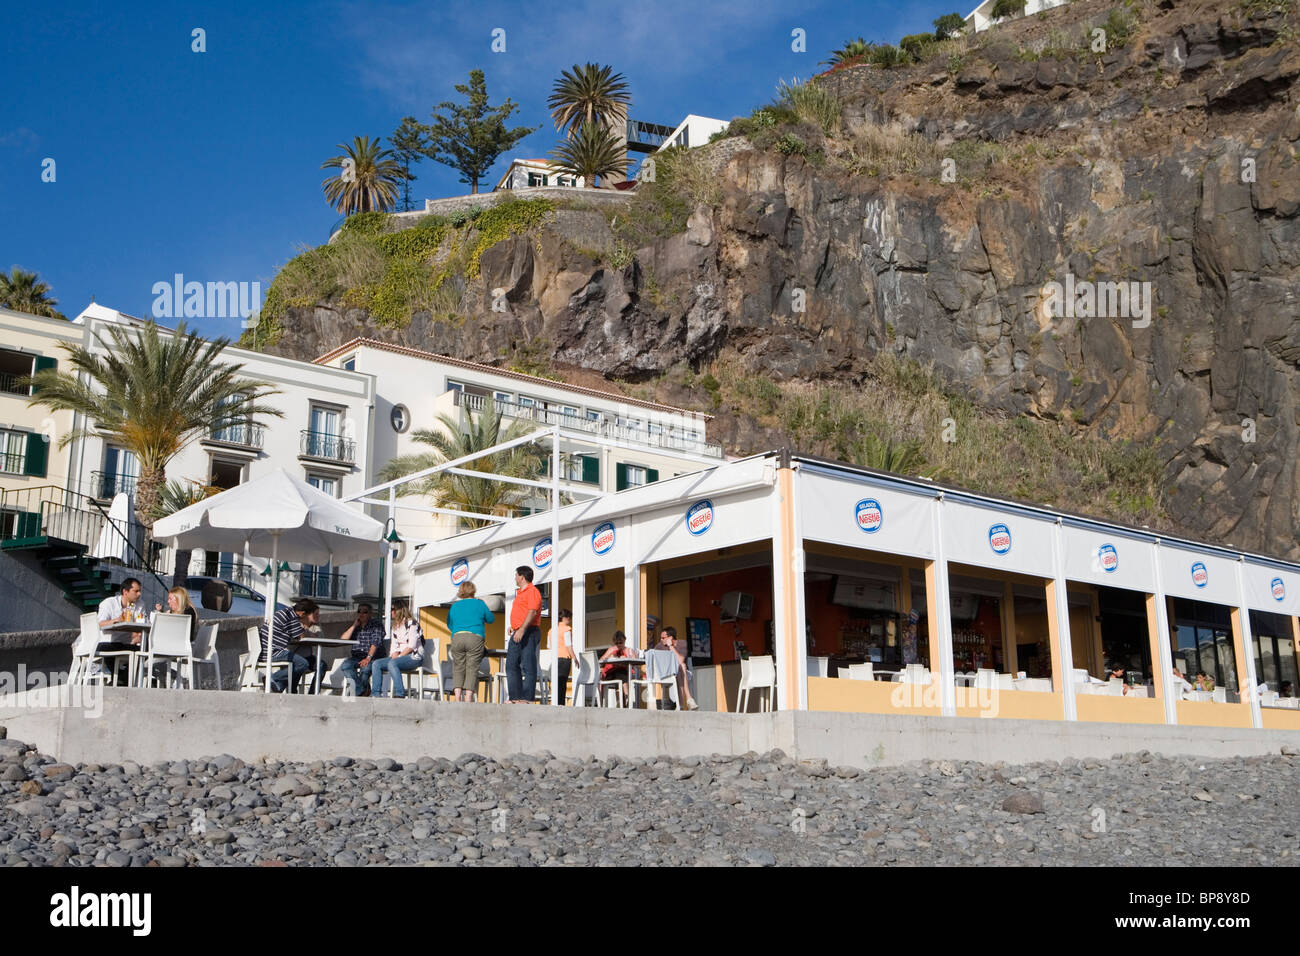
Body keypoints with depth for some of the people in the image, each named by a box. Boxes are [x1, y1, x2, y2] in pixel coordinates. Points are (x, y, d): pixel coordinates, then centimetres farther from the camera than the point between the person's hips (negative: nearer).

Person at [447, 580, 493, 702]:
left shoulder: (454, 606, 17)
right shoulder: (479, 603, 11)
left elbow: (449, 624, 25)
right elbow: (490, 619, 21)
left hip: (457, 638, 2)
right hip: (475, 638, -2)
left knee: (458, 669, 7)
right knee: (472, 669, -1)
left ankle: (457, 697, -6)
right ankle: (469, 698, -11)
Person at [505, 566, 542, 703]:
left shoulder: (532, 591, -8)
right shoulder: (520, 593, 23)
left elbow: (532, 612, -19)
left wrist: (522, 629, -26)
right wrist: (513, 626, 15)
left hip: (528, 633, -10)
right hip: (517, 634, 10)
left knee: (528, 666, -10)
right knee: (511, 666, 7)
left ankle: (528, 698, -11)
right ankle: (515, 697, 9)